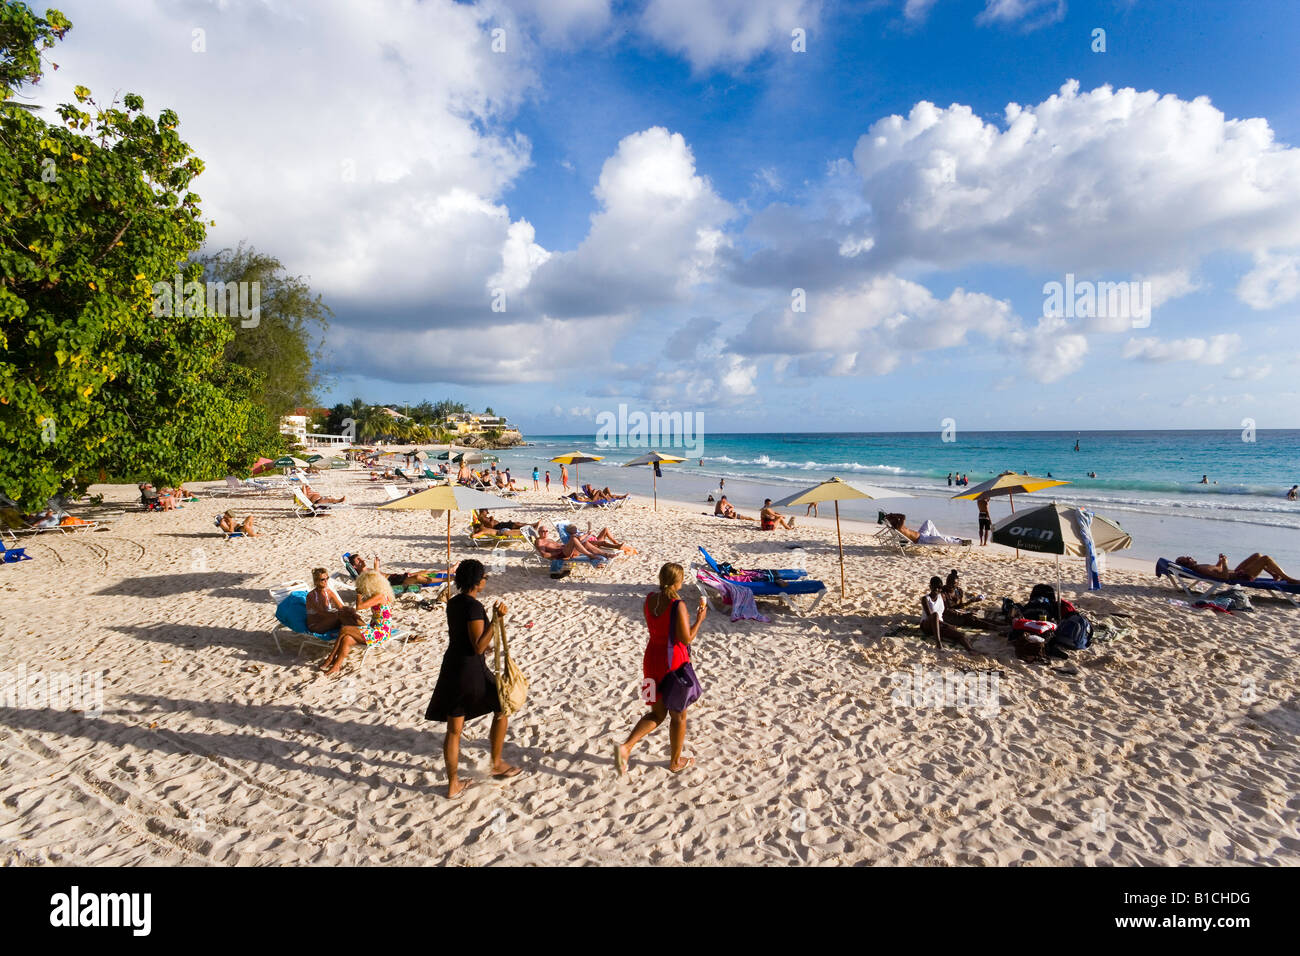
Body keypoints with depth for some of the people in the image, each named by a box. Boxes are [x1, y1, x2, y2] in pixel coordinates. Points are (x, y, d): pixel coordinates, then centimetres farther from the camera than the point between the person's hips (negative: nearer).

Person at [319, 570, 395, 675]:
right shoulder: (377, 595, 13)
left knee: (344, 630, -12)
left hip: (381, 633, -9)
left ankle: (331, 659, 2)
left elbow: (359, 606, -22)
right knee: (346, 640, -11)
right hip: (375, 629, 9)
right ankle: (336, 666, -11)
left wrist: (358, 594, -6)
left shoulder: (380, 596, -17)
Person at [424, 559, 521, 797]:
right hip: (471, 670, -8)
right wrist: (497, 620, -29)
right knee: (502, 708, 16)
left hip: (452, 668, 8)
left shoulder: (453, 603, 7)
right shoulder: (474, 606, -19)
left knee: (453, 729, 12)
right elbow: (478, 647, -22)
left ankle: (453, 785, 20)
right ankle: (496, 764, 28)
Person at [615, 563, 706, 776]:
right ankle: (675, 762, 32)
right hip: (674, 663, -6)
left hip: (652, 658, 6)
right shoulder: (678, 606, -22)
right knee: (678, 716, 16)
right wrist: (699, 619, -3)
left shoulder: (650, 599, -1)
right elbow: (686, 639, -17)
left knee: (657, 713, 20)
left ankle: (626, 746, 1)